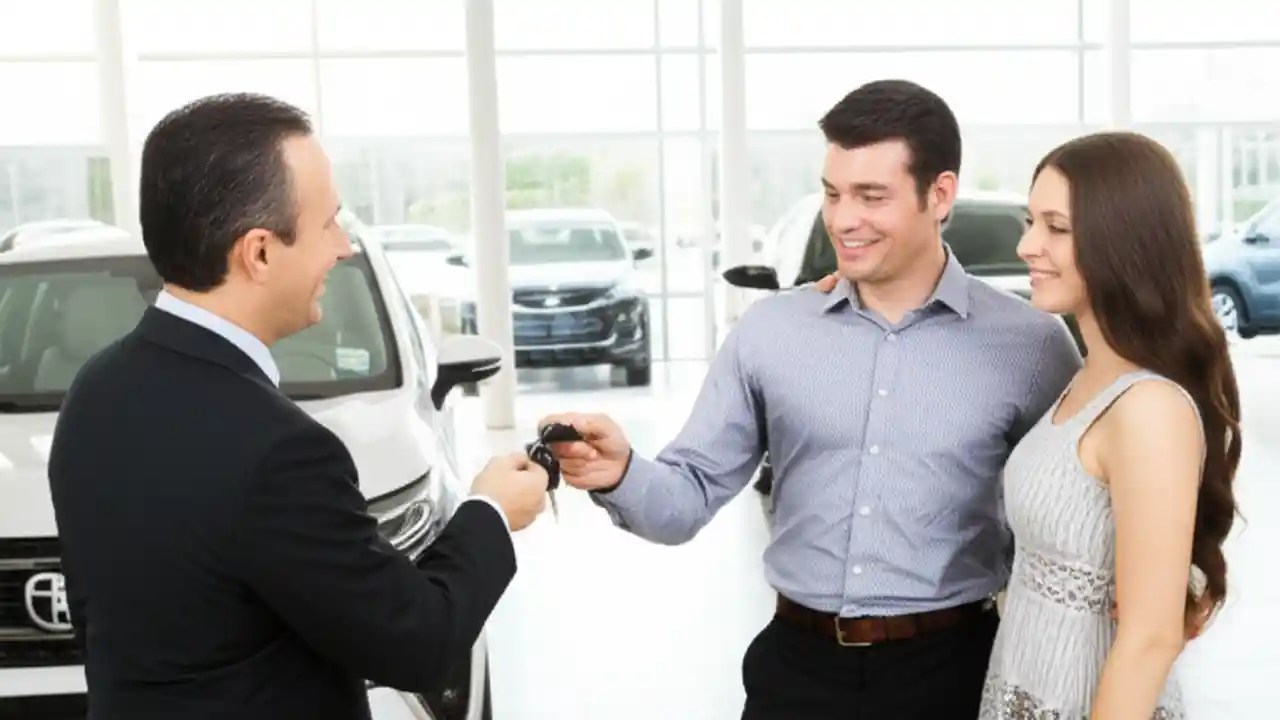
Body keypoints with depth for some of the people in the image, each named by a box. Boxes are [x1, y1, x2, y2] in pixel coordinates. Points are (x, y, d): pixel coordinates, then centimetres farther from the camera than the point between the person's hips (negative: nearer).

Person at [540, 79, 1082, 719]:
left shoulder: (1029, 344, -4)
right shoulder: (768, 330, 0)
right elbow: (690, 497, 0)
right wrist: (622, 475, -19)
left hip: (950, 668, -1)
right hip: (797, 664, 2)